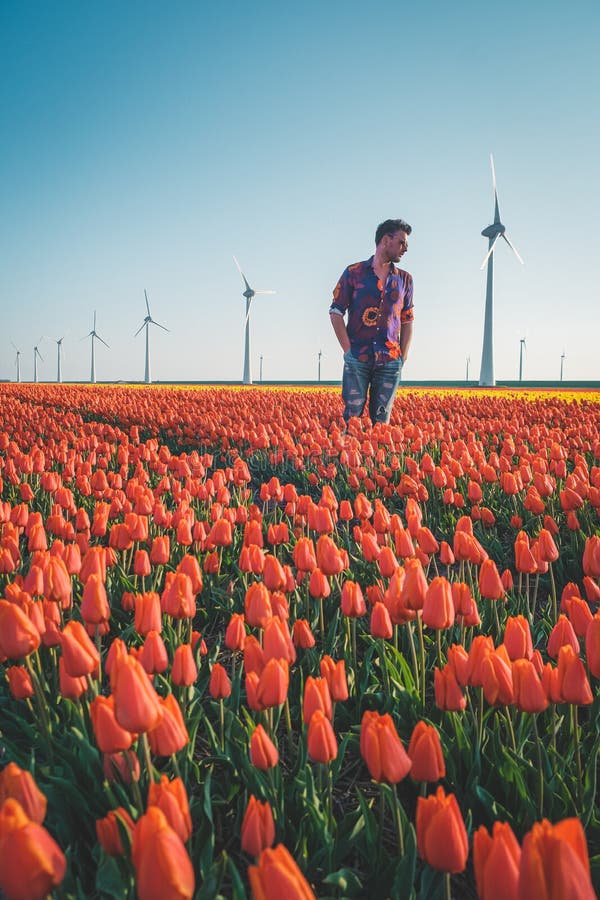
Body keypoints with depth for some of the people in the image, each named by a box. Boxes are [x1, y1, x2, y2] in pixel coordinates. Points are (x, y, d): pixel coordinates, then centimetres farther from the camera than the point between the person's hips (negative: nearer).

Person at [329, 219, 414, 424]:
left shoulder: (405, 280, 13)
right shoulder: (354, 273, 4)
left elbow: (407, 321, 16)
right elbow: (335, 313, 3)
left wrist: (403, 357, 5)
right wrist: (348, 350, -6)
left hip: (390, 361, 3)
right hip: (357, 358, -2)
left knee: (381, 419, 2)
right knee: (352, 416, -4)